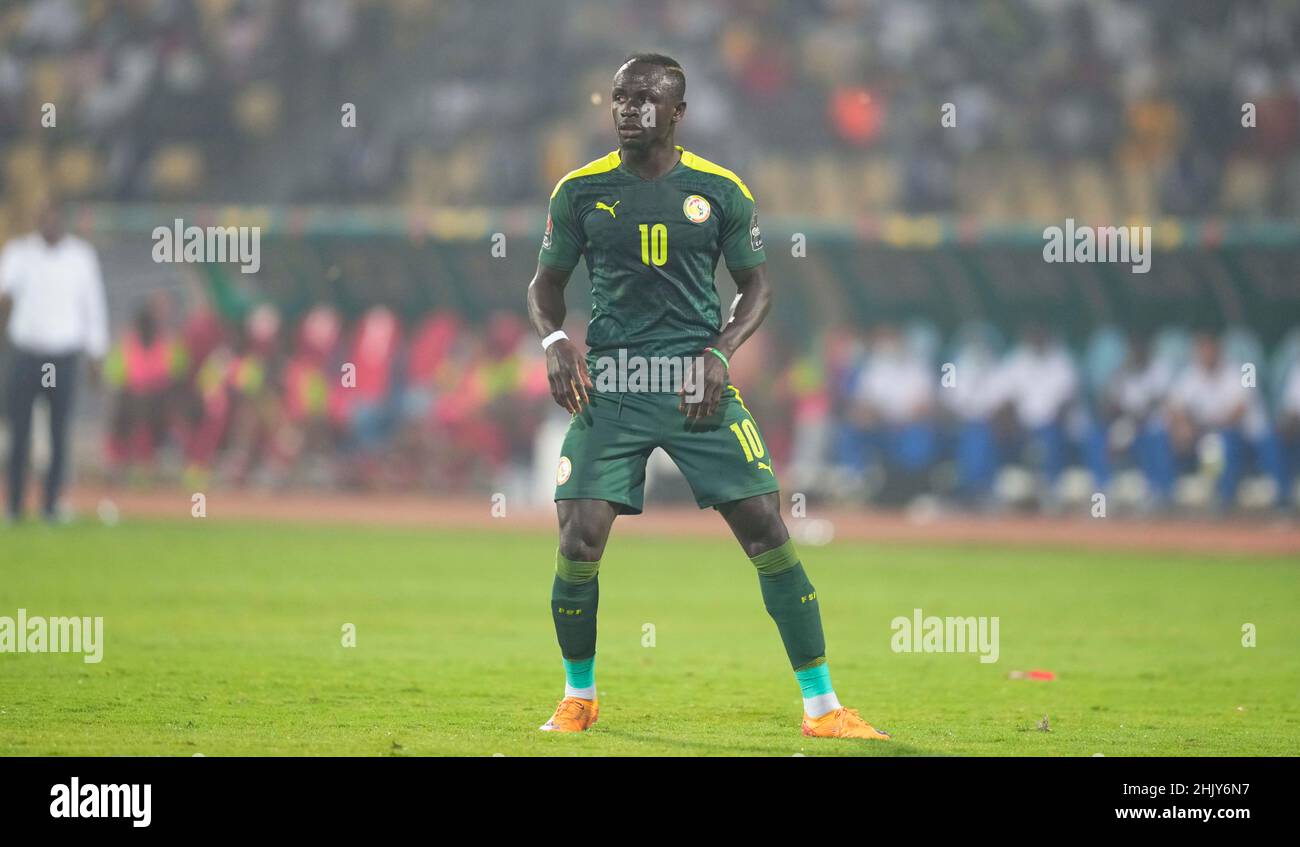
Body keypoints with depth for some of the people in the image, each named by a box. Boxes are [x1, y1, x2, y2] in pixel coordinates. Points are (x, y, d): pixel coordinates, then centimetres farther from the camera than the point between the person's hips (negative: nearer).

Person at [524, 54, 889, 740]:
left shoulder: (720, 191, 2)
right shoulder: (581, 191, 3)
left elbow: (756, 286, 11)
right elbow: (546, 282, 13)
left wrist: (719, 354, -6)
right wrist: (554, 341, -7)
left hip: (699, 387, 0)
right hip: (609, 383, 0)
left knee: (769, 534, -6)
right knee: (578, 542, -10)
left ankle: (821, 707, 2)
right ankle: (579, 697, 14)